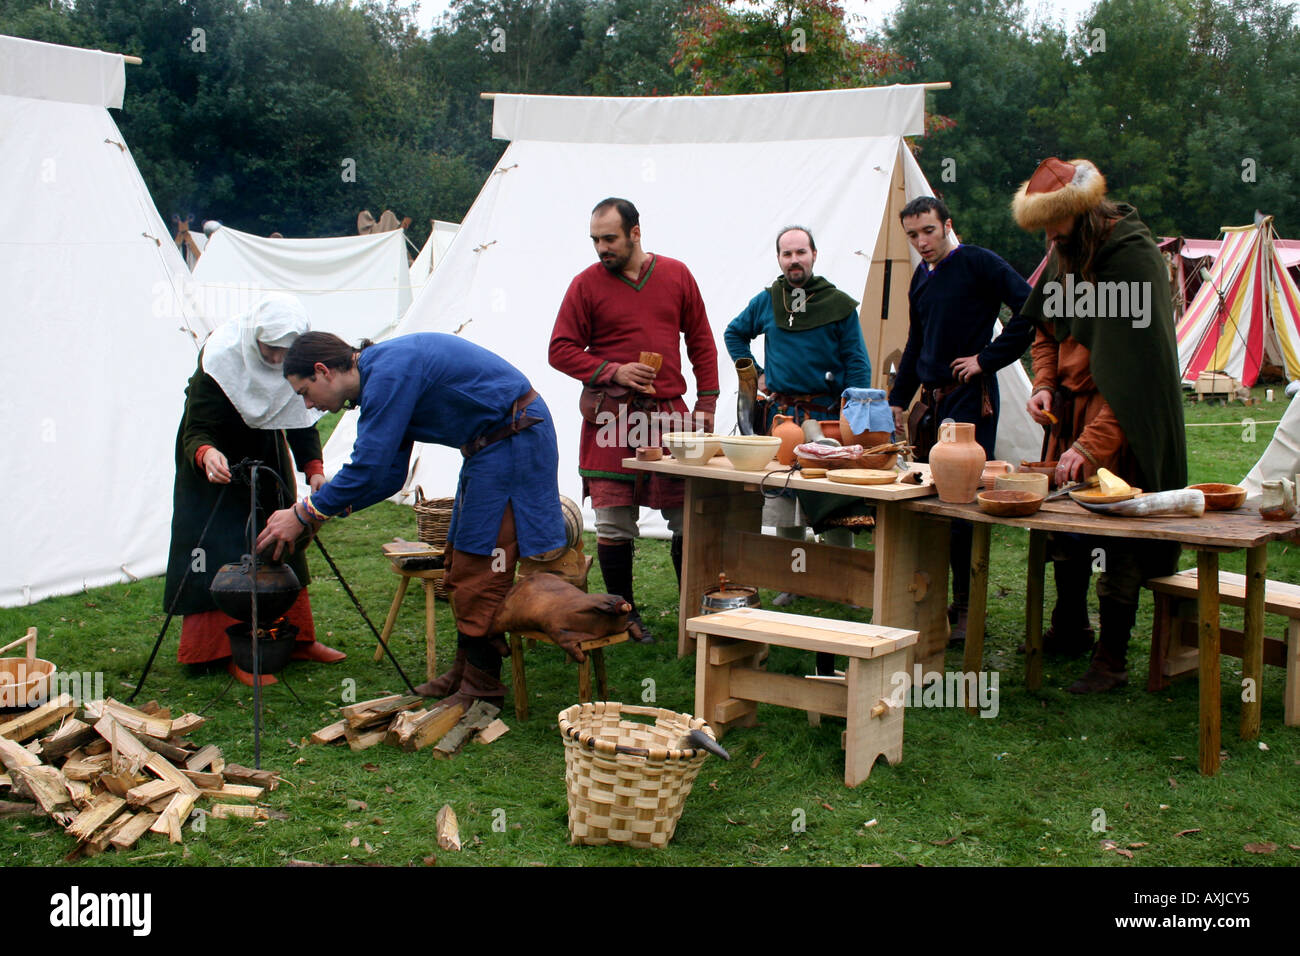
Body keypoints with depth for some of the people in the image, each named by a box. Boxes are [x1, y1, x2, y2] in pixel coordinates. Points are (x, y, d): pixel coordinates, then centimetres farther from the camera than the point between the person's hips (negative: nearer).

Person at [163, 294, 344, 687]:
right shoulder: (219, 358, -31)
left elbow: (302, 422, -11)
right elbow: (196, 429, -30)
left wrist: (313, 467, -27)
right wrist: (206, 453, -53)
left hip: (266, 453, 5)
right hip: (217, 456, -5)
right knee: (227, 553, -10)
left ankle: (296, 638, 18)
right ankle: (236, 652, -5)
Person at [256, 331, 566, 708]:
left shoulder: (388, 372, -21)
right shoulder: (378, 380, 11)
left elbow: (368, 469, -24)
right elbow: (389, 477, 15)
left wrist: (304, 514, -13)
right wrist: (321, 511, 6)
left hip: (514, 439, -11)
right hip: (490, 447, 11)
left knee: (478, 569, -7)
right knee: (460, 568, 16)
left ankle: (481, 690, 0)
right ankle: (465, 673, 26)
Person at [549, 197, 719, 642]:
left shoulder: (676, 275, 8)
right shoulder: (586, 284, 1)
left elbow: (701, 342, 14)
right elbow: (561, 349, 2)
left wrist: (706, 402, 7)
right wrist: (612, 372, -11)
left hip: (670, 413, 2)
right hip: (612, 420, -2)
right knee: (614, 525, 0)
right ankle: (624, 615, 15)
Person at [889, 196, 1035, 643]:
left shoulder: (978, 263, -7)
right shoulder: (921, 277, 16)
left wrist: (988, 358, -13)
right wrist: (898, 400, 22)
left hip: (971, 397, -8)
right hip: (931, 398, 8)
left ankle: (966, 609, -1)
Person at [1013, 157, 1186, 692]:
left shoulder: (1132, 257, -20)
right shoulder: (1065, 252, 6)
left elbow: (1132, 365, -25)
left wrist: (1094, 445, -29)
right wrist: (1045, 382, 1)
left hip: (1121, 417, -8)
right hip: (1072, 407, 8)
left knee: (1117, 535, -4)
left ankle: (1112, 660, 6)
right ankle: (1070, 632, 31)